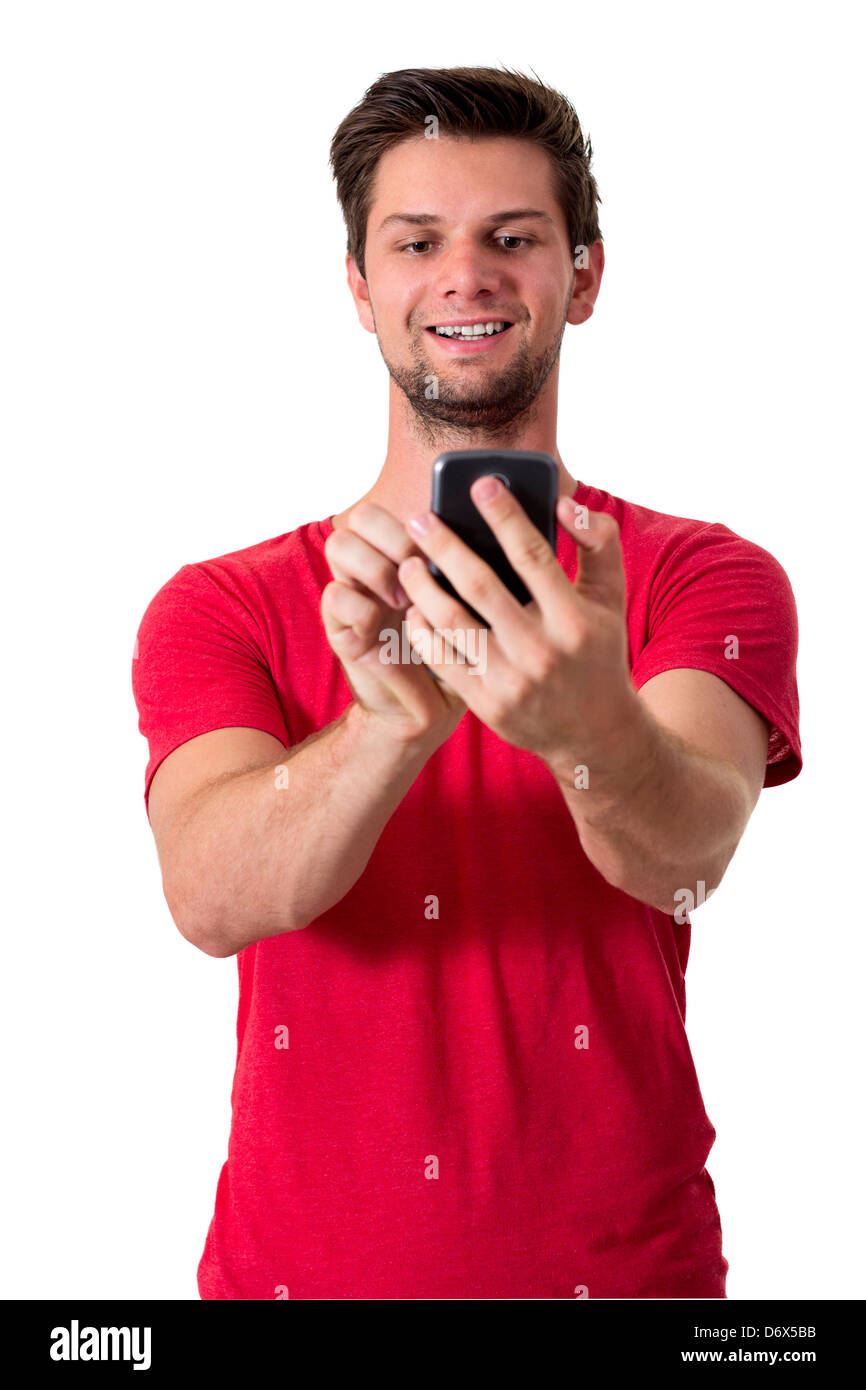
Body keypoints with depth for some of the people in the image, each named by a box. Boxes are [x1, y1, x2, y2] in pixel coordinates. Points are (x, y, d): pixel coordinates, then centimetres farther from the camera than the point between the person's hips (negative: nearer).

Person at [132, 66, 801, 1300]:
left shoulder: (709, 579, -5)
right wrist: (394, 721, -38)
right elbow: (211, 899, -19)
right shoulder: (220, 608, -2)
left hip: (622, 1265, 0)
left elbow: (689, 854, -23)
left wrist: (592, 731, -44)